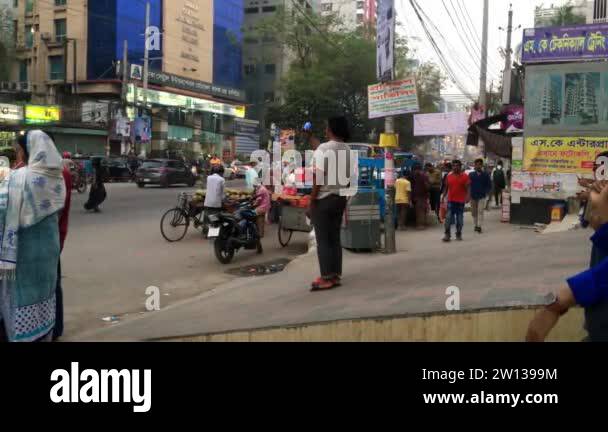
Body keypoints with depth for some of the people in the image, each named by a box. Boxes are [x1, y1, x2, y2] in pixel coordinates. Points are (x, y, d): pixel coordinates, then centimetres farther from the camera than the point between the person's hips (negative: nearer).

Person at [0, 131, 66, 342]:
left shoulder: (17, 178, -18)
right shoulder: (57, 177, 2)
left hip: (24, 247, -6)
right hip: (50, 243, 6)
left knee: (21, 293, 5)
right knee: (44, 289, 17)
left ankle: (22, 335, 11)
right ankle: (45, 335, 28)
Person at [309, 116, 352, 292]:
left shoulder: (324, 148, -13)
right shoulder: (348, 150, 8)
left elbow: (318, 176, -17)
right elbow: (349, 176, 9)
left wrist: (312, 199, -11)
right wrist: (343, 193, 17)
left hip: (324, 198, -7)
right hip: (340, 198, 7)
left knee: (323, 240, -3)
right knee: (335, 238, 11)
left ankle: (327, 278, -3)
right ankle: (336, 276, 14)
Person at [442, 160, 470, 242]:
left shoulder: (465, 176, -3)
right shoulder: (449, 176, 5)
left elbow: (467, 188, -6)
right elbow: (446, 188, 12)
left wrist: (467, 197, -20)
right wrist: (443, 197, 8)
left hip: (460, 201, -1)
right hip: (450, 201, 1)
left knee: (460, 219, 7)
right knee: (448, 218, -5)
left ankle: (459, 235, 18)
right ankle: (447, 235, -2)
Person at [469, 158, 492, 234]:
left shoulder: (485, 175, 3)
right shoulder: (471, 175, 5)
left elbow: (489, 185, 8)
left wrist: (486, 193, -4)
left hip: (482, 196, -2)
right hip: (473, 196, 2)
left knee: (480, 211, -12)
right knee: (474, 212, 8)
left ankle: (480, 226, -16)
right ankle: (476, 225, 21)